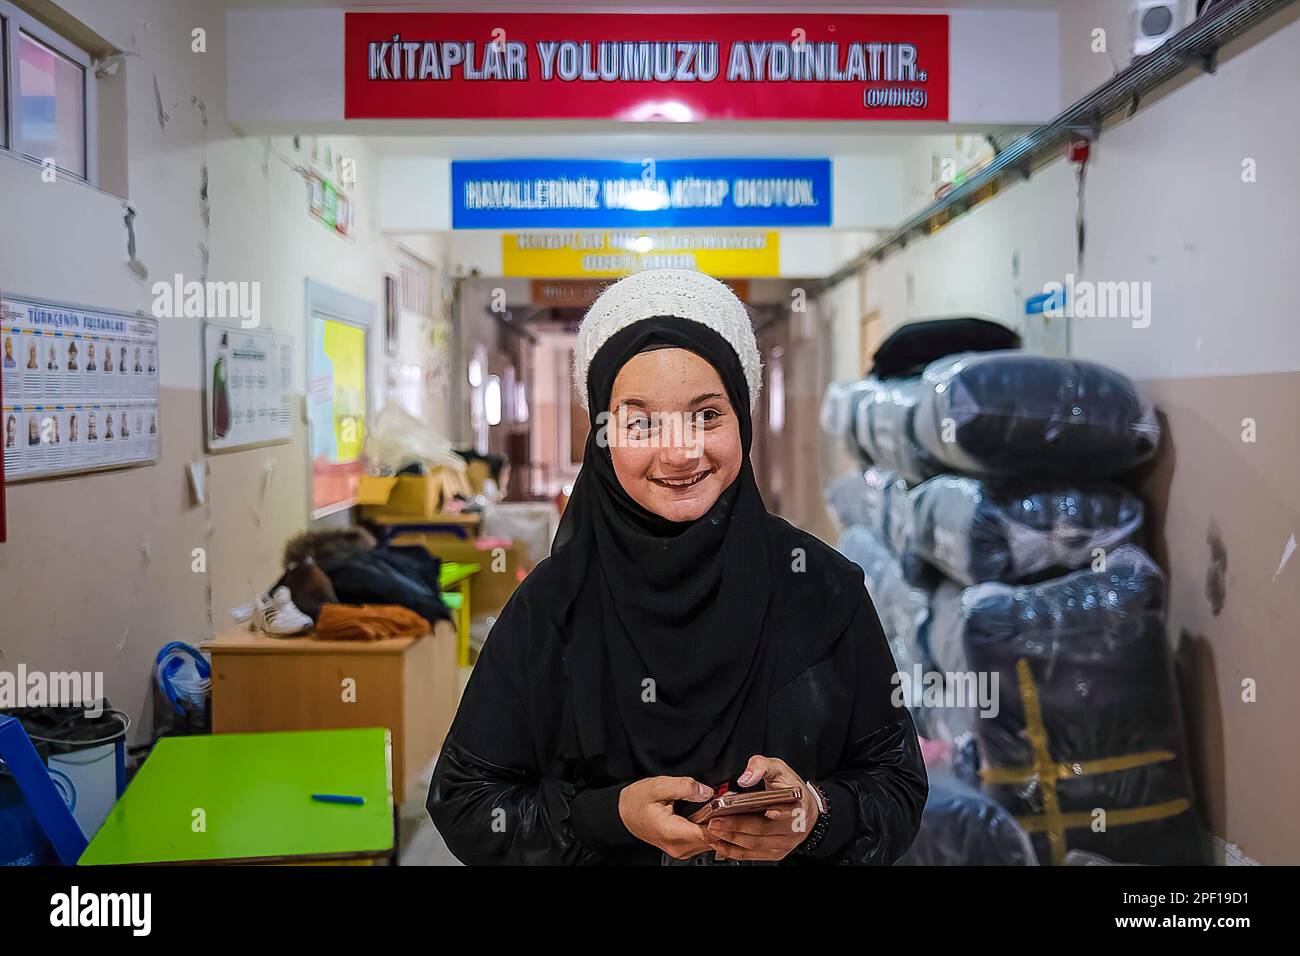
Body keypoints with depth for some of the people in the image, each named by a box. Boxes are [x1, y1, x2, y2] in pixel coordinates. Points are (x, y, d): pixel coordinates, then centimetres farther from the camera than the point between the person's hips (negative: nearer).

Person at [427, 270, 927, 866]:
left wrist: (817, 813, -21)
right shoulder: (553, 605, -10)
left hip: (792, 852, 2)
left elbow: (899, 786, -2)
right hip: (608, 850, -1)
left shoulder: (824, 588, -8)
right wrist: (615, 815, -19)